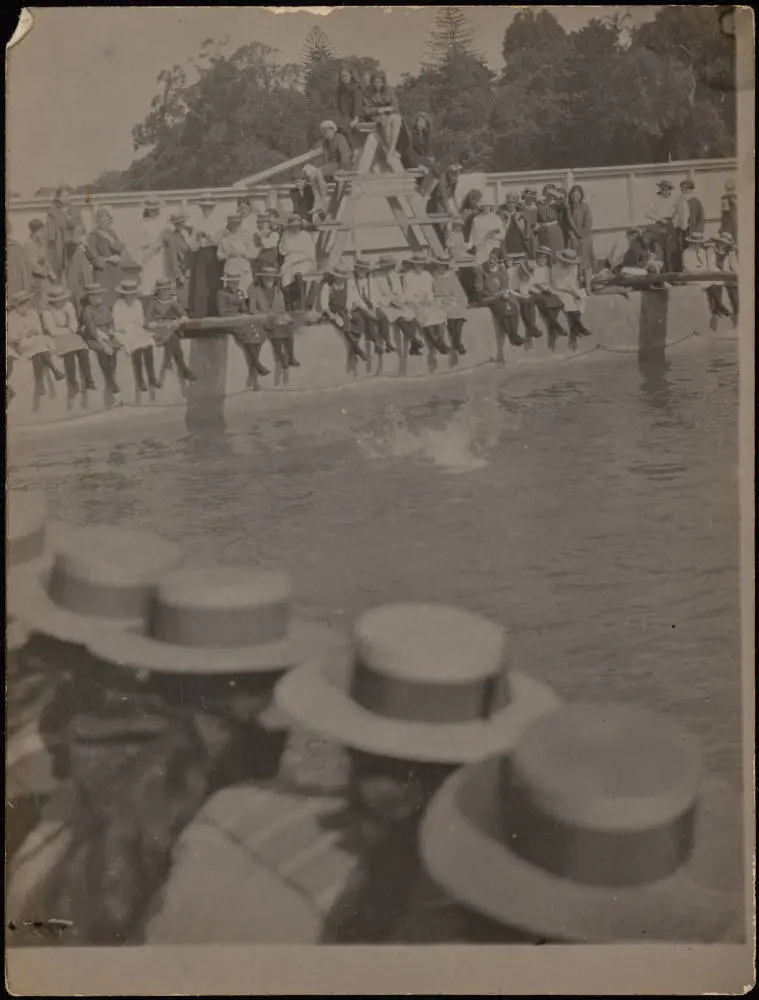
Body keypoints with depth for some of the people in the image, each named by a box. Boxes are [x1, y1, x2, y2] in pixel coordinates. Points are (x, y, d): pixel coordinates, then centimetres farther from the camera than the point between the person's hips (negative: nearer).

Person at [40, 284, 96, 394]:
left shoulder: (69, 306, 8)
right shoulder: (47, 313, -7)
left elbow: (73, 327, 2)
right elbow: (53, 331, -15)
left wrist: (69, 312, -12)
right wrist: (68, 330, -7)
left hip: (71, 336, 5)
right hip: (56, 339, -5)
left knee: (83, 351, -25)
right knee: (69, 352, -34)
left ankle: (87, 381, -23)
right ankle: (72, 384, -26)